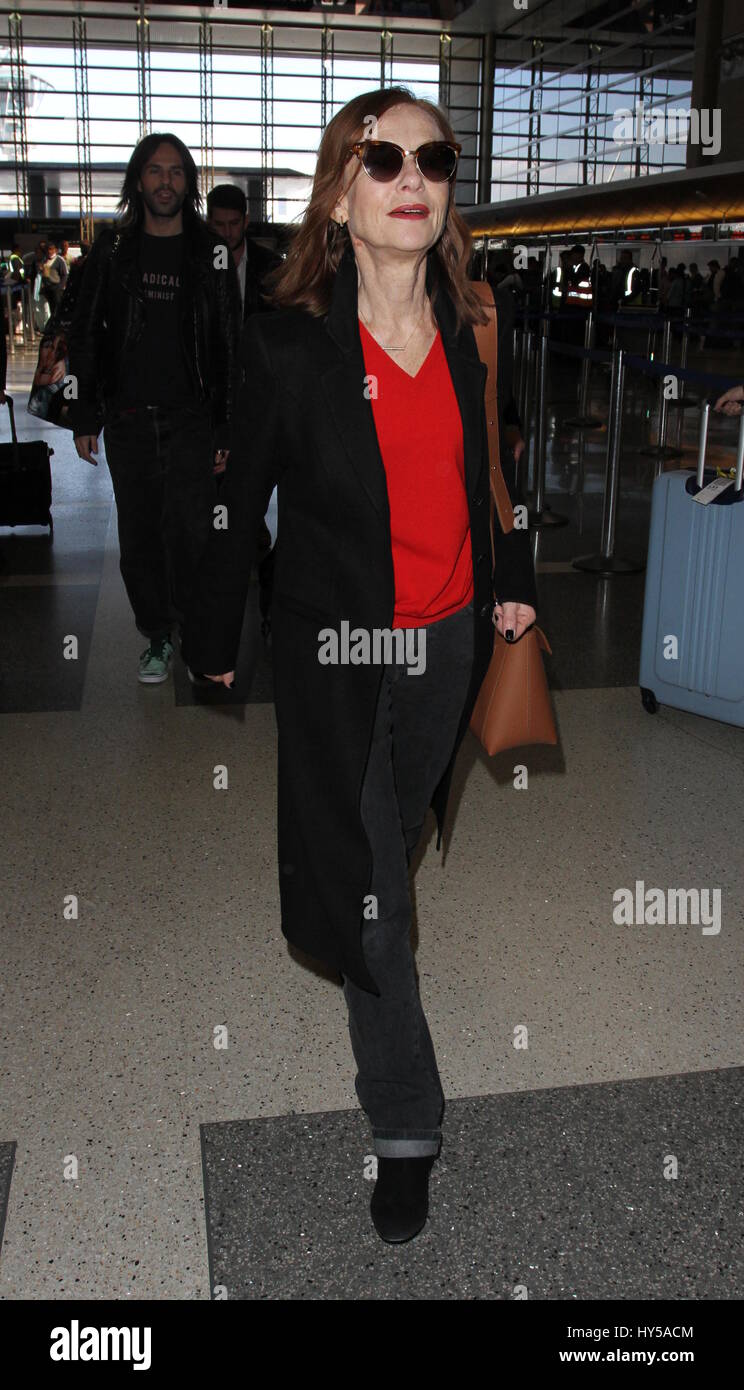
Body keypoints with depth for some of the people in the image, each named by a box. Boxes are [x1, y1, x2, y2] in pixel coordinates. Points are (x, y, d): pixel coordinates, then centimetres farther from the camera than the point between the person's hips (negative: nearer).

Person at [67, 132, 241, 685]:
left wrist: (226, 428, -3)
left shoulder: (210, 253, 3)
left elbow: (230, 347, 3)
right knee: (139, 538, 8)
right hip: (127, 422, 2)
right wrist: (86, 418, 3)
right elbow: (85, 337, 9)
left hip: (191, 421, -2)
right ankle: (157, 637, 22)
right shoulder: (112, 251, 6)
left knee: (191, 535, -6)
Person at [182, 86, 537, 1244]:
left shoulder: (476, 341, 1)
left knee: (402, 838, 22)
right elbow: (239, 505, -5)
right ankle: (407, 1126, 15)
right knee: (366, 884, 0)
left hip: (449, 642, 4)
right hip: (334, 649, -4)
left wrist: (513, 584, 13)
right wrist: (214, 648, 0)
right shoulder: (287, 345, -11)